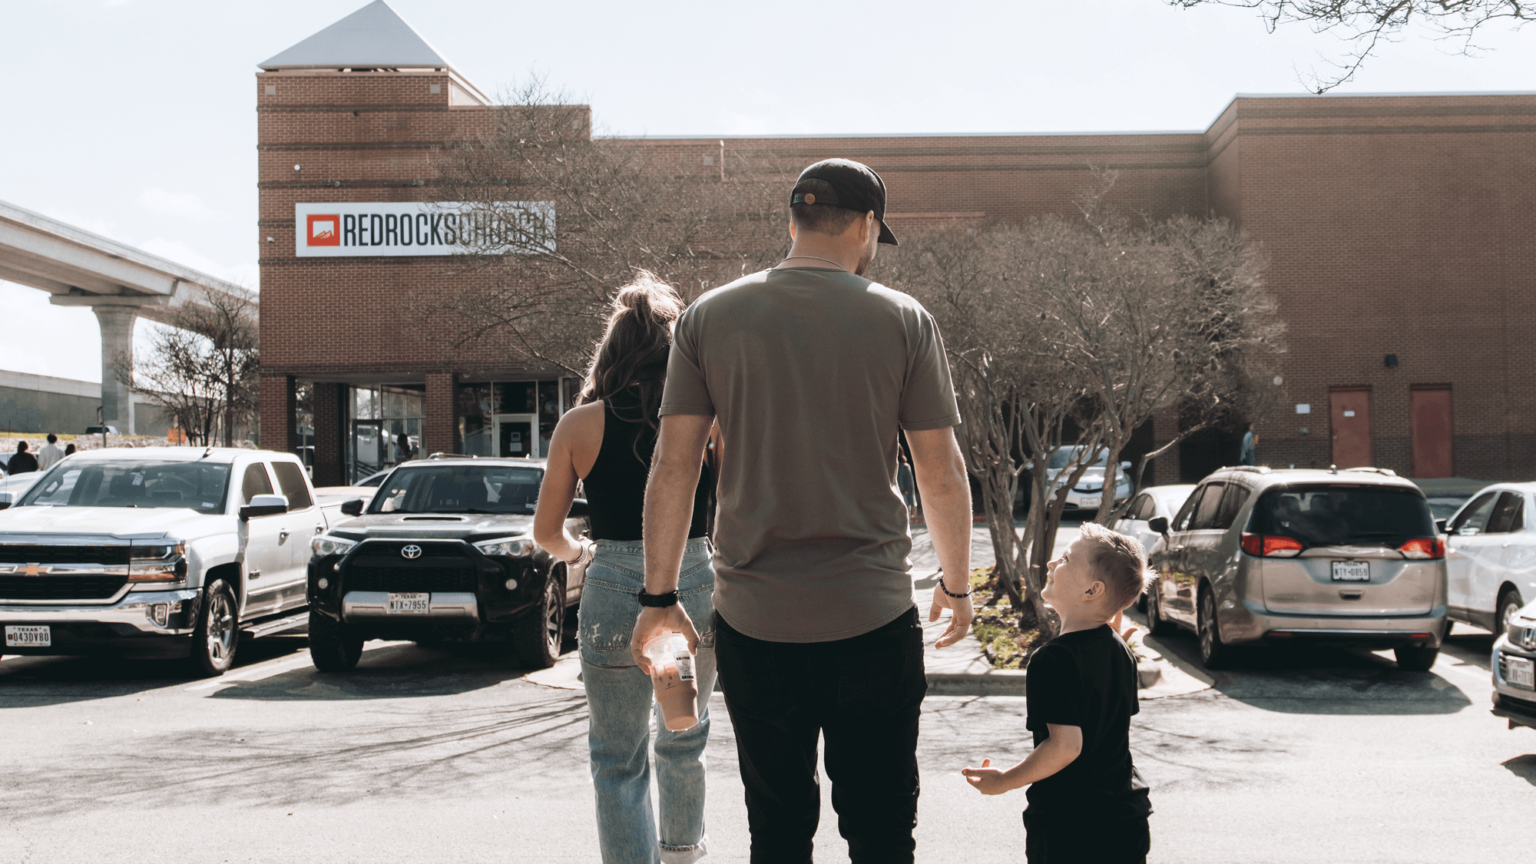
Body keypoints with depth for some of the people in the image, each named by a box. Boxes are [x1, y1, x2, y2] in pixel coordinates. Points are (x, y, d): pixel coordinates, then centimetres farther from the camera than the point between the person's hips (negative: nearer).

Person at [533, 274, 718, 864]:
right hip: (697, 587, 2)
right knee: (684, 740, 26)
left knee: (618, 761, 10)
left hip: (614, 593, -2)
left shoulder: (581, 425, -3)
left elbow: (546, 531, 2)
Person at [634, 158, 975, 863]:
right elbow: (943, 475, 1)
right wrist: (956, 587, 14)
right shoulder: (903, 321, -1)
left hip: (754, 620, 1)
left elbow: (672, 469, 0)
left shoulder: (709, 317, 2)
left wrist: (659, 598, 8)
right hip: (874, 619, -1)